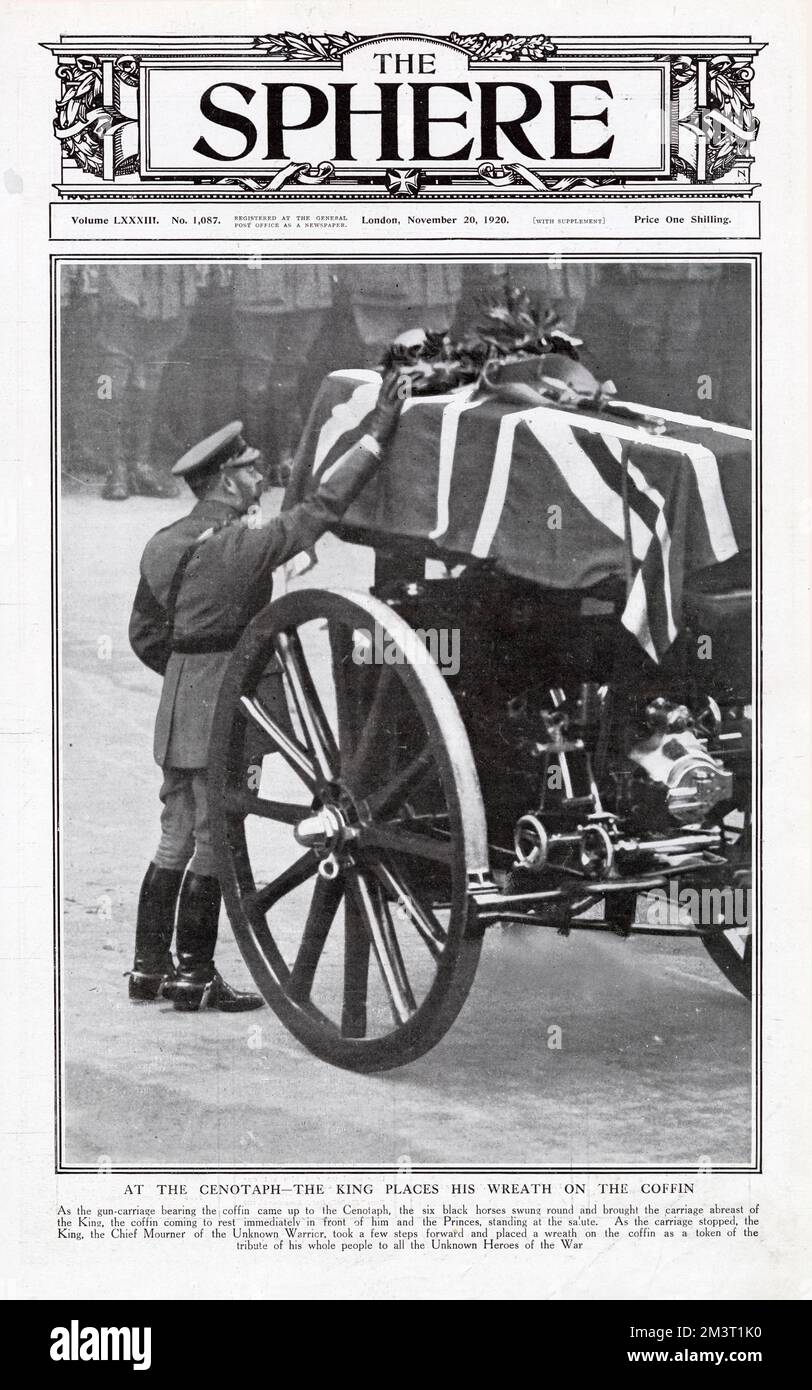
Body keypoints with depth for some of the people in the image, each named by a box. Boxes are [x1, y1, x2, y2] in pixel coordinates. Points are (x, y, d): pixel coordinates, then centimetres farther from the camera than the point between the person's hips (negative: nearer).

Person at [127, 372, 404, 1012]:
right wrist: (377, 436, -15)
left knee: (176, 838, 15)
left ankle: (150, 966, 21)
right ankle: (193, 976, 6)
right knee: (214, 839, 0)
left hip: (178, 705, 8)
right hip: (226, 707, -8)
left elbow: (145, 634, 14)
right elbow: (320, 509, -18)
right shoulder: (239, 545, -16)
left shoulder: (163, 544, 9)